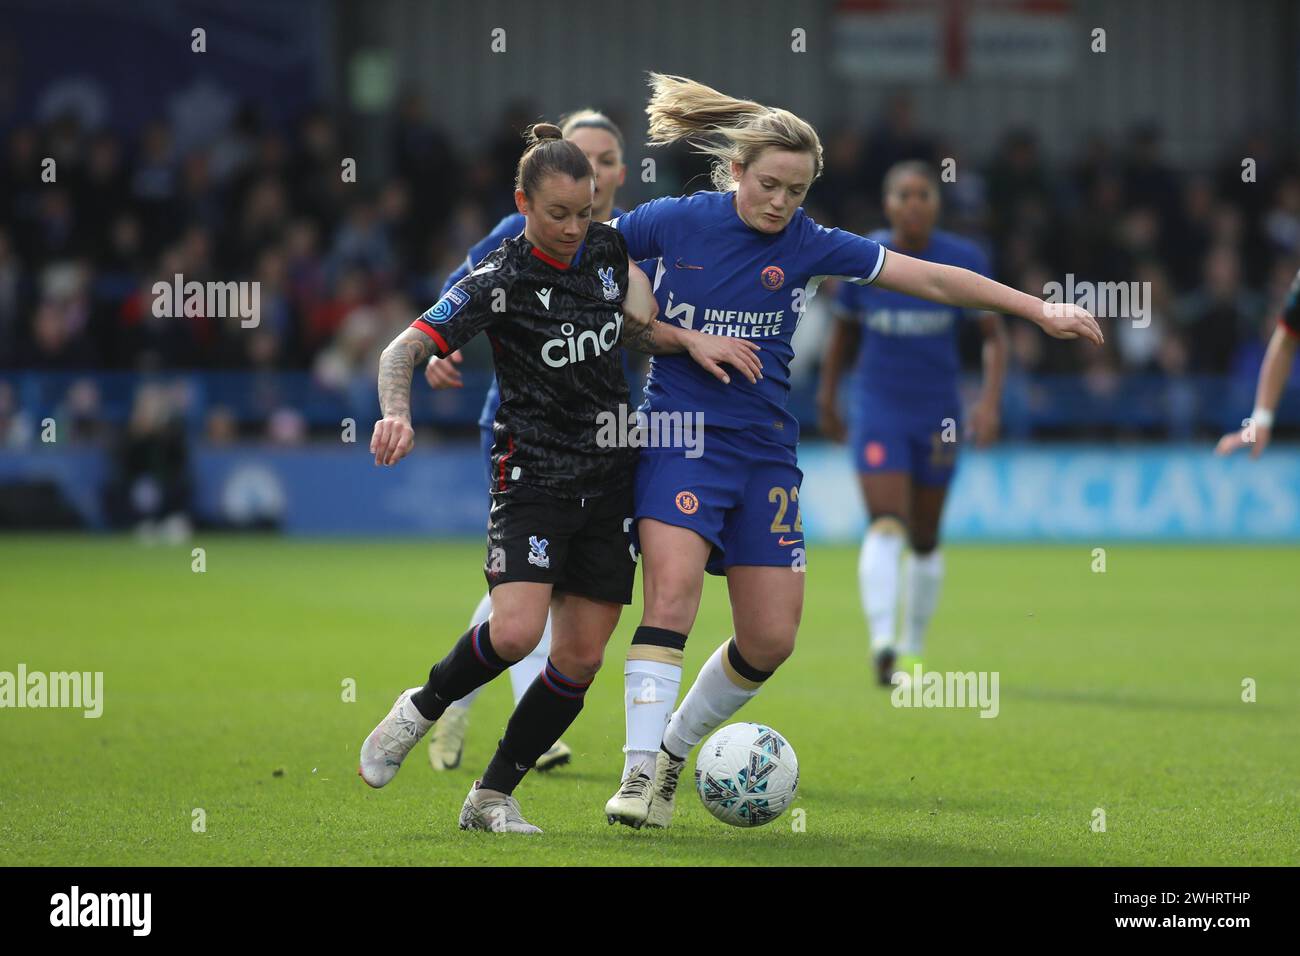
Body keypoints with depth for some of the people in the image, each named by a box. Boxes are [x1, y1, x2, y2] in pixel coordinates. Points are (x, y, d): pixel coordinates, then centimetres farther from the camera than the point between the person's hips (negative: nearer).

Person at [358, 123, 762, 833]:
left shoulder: (606, 248, 3)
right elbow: (401, 352, -17)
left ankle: (491, 798, 13)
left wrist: (690, 340, 3)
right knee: (515, 633, -25)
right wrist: (397, 416, -36)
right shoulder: (500, 281, -13)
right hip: (533, 476, -5)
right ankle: (421, 709, 5)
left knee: (581, 660, 1)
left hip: (610, 476, 5)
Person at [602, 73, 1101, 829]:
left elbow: (933, 278, -3)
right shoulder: (671, 222, -6)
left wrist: (1040, 310, -6)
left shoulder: (809, 246, -1)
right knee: (674, 590, -23)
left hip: (766, 451, 4)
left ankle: (674, 748, 22)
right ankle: (640, 772, -20)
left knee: (772, 638, 1)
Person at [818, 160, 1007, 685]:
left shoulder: (965, 261, -7)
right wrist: (827, 396, 15)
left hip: (938, 415, 1)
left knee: (924, 540, 11)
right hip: (878, 410, -1)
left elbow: (994, 336, -1)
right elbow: (844, 330, 9)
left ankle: (912, 648, 28)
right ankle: (882, 643, -28)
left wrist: (990, 399, -14)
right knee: (885, 528, -19)